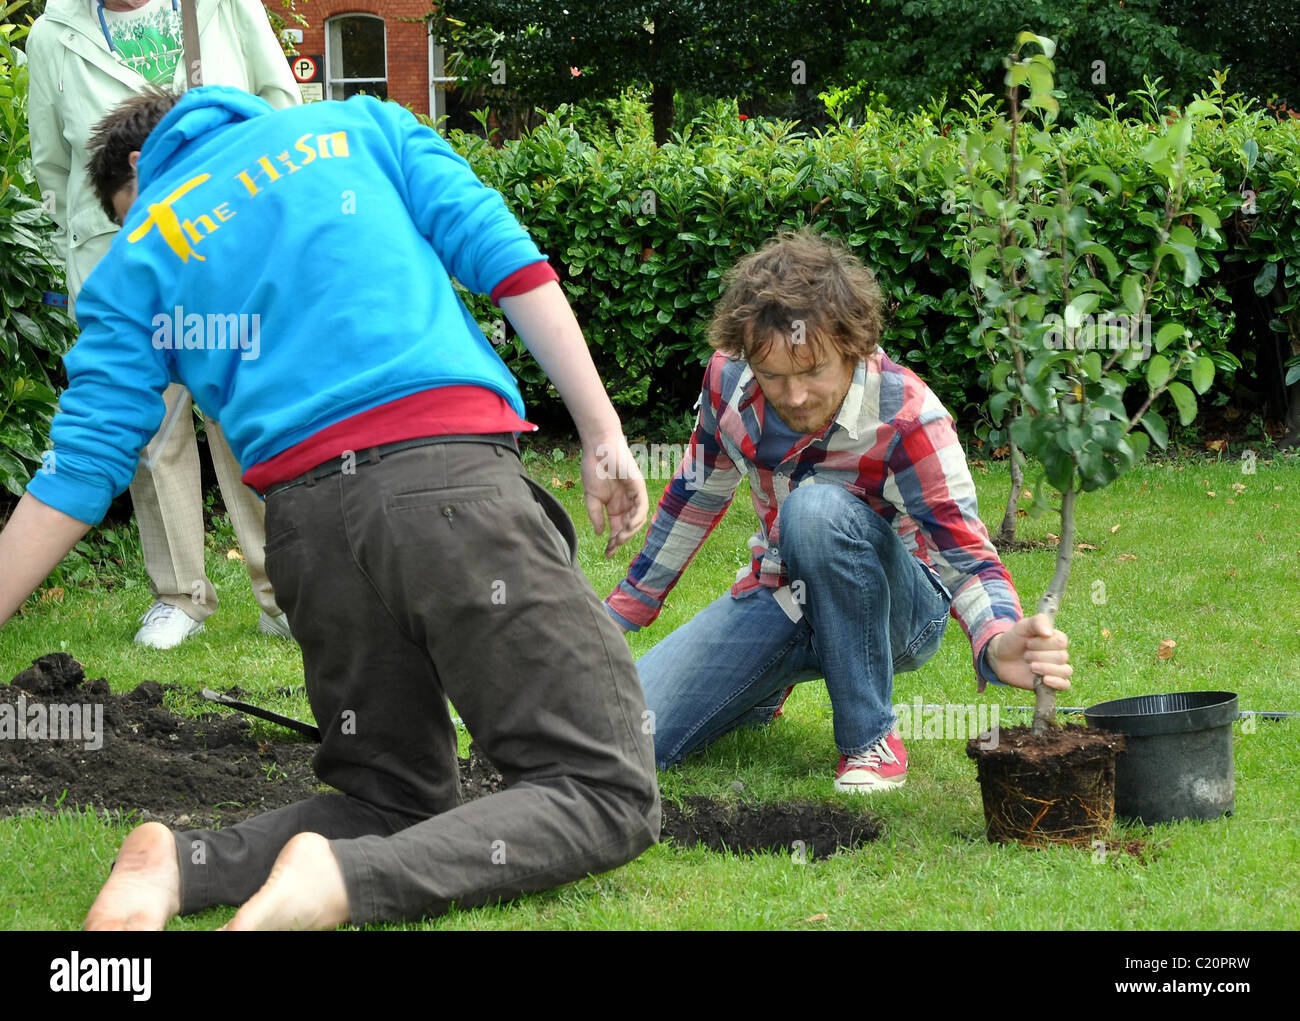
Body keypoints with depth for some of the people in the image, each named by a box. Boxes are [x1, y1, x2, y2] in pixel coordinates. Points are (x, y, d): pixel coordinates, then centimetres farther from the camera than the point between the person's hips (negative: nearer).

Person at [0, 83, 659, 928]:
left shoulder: (141, 256, 21)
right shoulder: (360, 127, 22)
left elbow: (83, 467, 12)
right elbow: (505, 260, 9)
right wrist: (604, 437, 8)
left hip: (309, 523, 3)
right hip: (448, 475, -3)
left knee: (396, 800, 20)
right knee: (608, 792, -2)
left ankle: (180, 864, -6)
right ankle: (341, 879, -24)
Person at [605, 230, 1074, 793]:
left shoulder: (905, 416, -27)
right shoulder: (729, 378, -13)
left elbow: (964, 551, -32)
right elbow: (697, 493, 6)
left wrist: (998, 644, -55)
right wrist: (619, 612, 13)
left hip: (894, 608, -4)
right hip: (778, 595, 4)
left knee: (816, 508, -38)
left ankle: (872, 739, -20)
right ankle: (767, 689, 20)